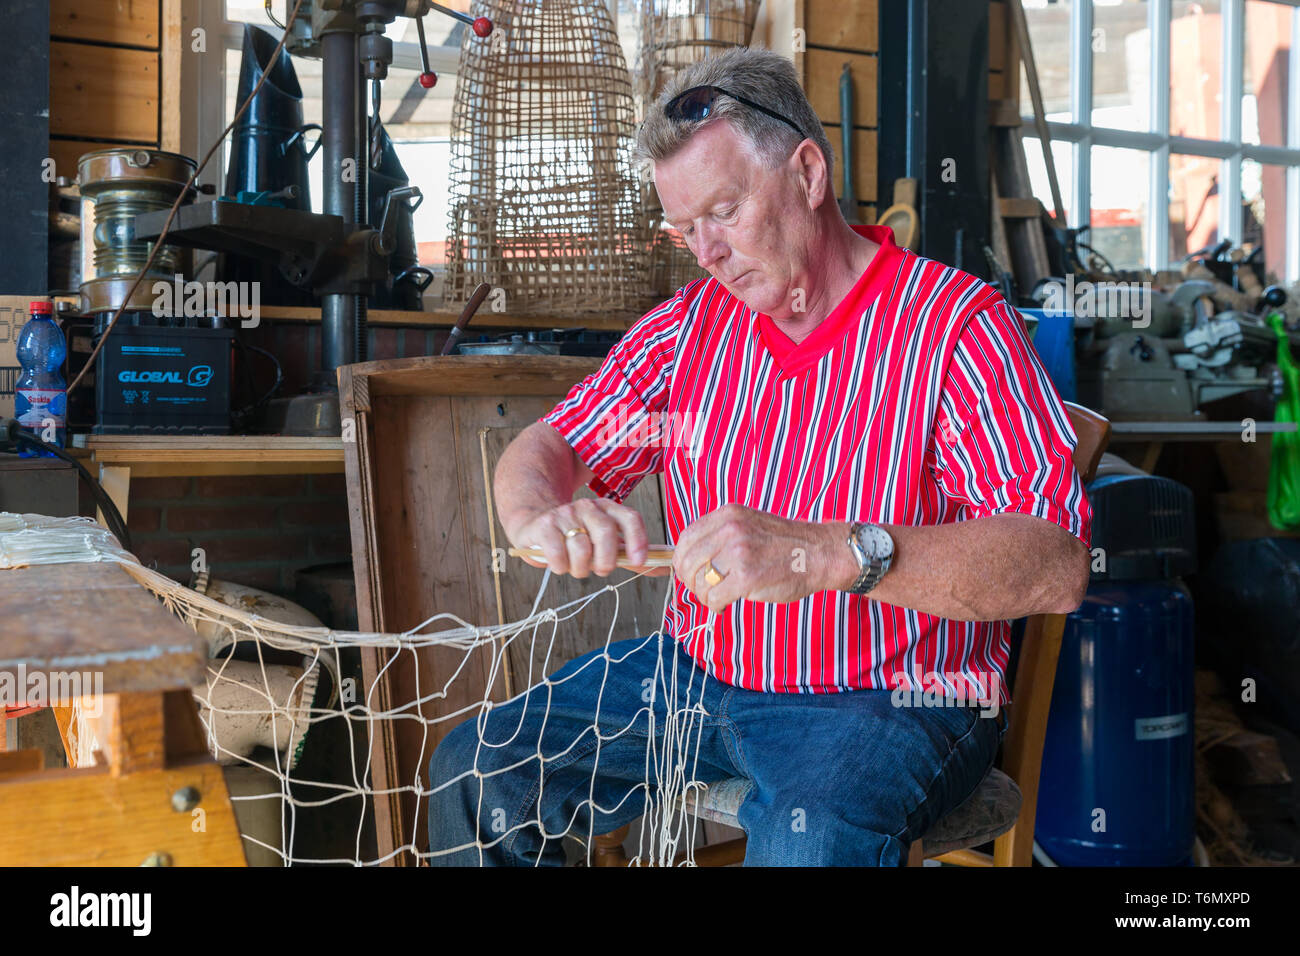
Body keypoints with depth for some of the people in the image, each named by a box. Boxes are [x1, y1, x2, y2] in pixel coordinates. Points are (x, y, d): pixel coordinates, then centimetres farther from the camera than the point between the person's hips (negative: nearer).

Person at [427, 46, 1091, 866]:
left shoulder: (955, 324, -13)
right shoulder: (691, 325, 7)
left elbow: (1057, 565, -25)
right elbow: (547, 448, 5)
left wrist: (825, 554, -39)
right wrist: (542, 518, -21)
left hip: (889, 699, -5)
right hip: (698, 671, 6)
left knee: (811, 845, -36)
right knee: (474, 776, -6)